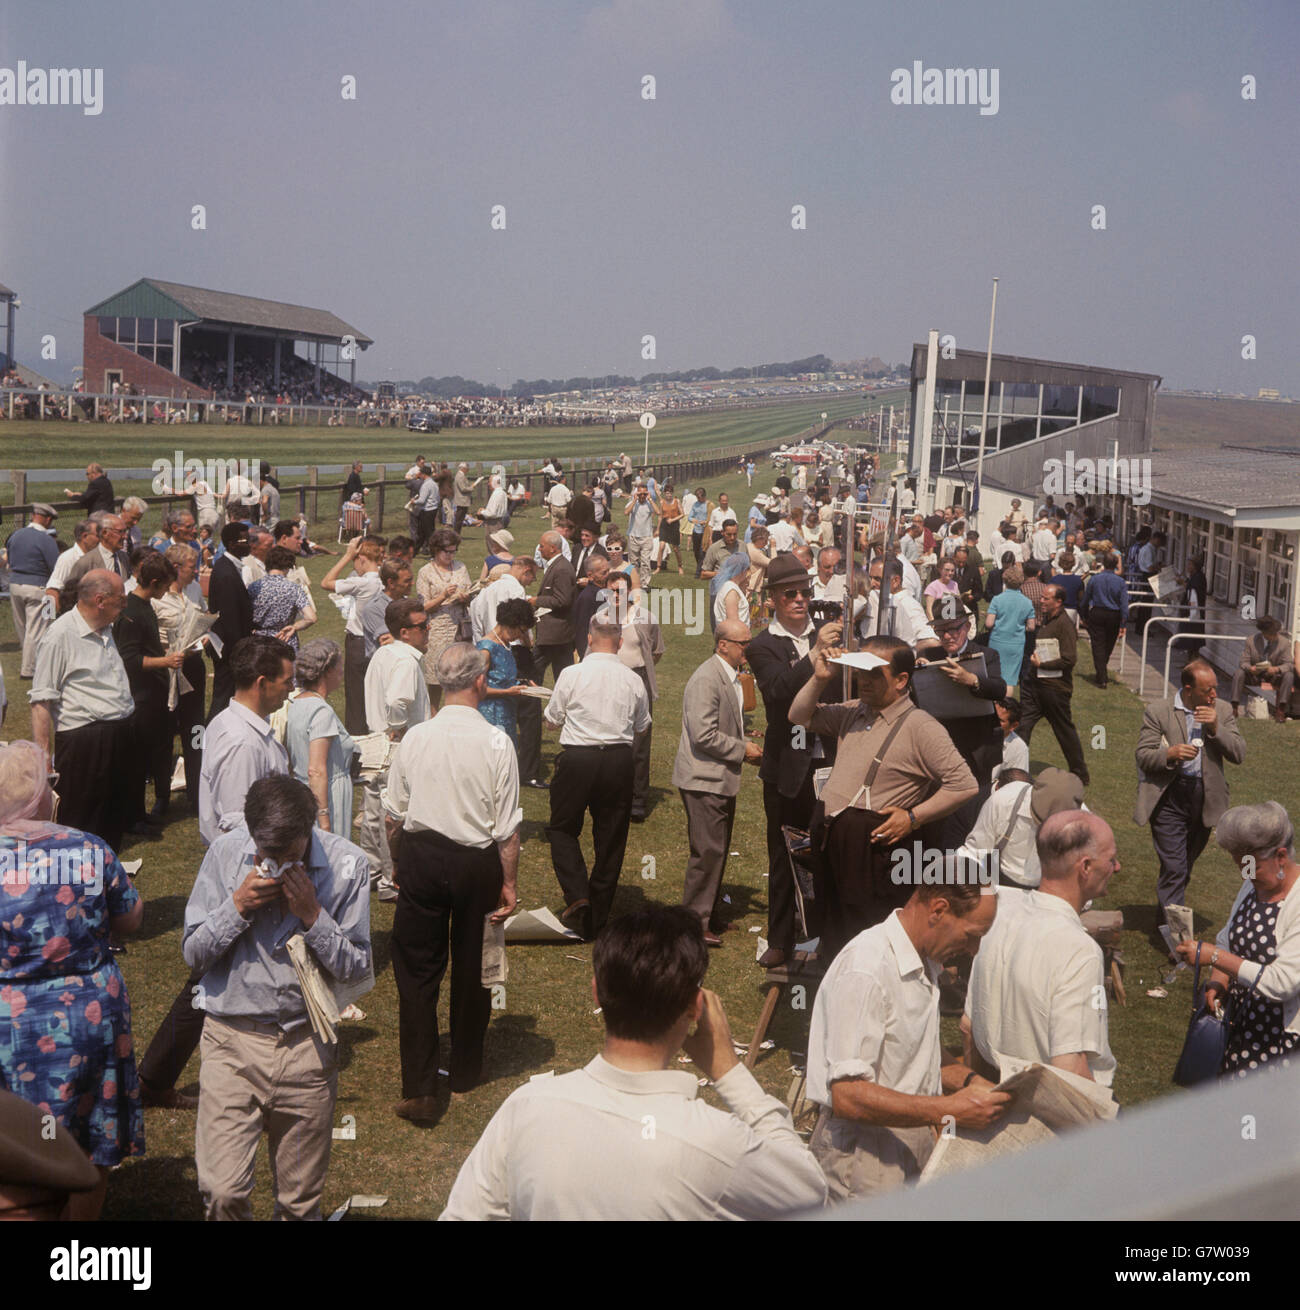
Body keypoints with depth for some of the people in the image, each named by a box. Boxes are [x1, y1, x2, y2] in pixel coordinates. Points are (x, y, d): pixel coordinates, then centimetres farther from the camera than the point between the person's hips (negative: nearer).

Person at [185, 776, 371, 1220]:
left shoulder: (346, 863, -7)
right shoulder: (225, 853, -4)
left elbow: (357, 968, -5)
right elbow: (193, 953, 0)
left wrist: (313, 916, -18)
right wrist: (237, 907, -15)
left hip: (307, 1045, 0)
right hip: (232, 1038, 0)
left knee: (300, 1200, 10)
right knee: (221, 1192, -9)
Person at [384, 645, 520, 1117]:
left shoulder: (415, 737, -7)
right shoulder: (496, 742, -14)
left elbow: (394, 813, 2)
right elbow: (508, 826, -11)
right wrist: (508, 882, 0)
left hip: (420, 856, 1)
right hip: (477, 862, -1)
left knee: (416, 970, 8)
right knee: (472, 968, 16)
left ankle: (419, 1089, 4)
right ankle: (465, 1070, 33)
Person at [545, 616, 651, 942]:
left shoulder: (572, 675, -9)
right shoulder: (633, 681, -1)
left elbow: (553, 718, 2)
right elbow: (642, 725, 12)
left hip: (577, 759, -2)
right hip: (619, 760, 3)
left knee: (562, 828, 13)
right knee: (611, 838, 12)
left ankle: (576, 894, -8)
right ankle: (596, 919, 19)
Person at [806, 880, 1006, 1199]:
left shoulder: (925, 962, 9)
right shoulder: (865, 971, -23)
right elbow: (847, 1096, -27)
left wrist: (970, 1081, 3)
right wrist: (949, 1110, -26)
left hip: (914, 1147, 9)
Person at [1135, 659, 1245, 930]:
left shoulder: (1222, 712, 4)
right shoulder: (1158, 711, -5)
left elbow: (1239, 754, -1)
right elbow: (1143, 756, -5)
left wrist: (1216, 728, -15)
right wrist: (1170, 754, -24)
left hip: (1204, 798, 4)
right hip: (1169, 798, -4)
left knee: (1186, 864, 17)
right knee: (1174, 868, -11)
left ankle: (1165, 916, 36)